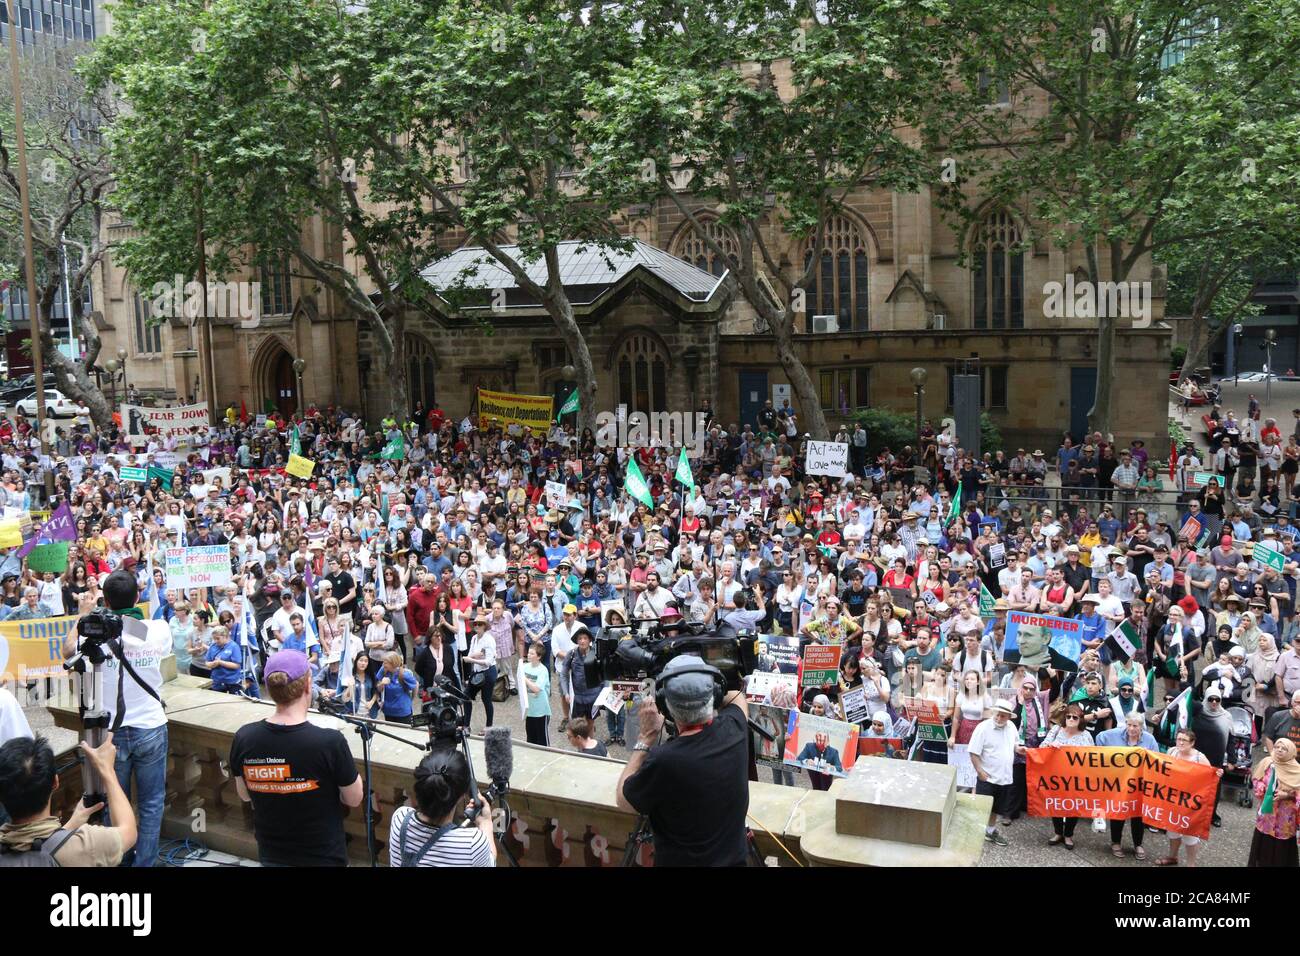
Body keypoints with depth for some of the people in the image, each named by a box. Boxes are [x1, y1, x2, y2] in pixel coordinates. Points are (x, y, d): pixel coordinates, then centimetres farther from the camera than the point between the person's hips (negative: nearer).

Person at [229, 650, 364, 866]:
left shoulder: (243, 738, -15)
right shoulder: (330, 742, -27)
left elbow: (245, 795, 3)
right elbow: (354, 799, -12)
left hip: (270, 855, 4)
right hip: (323, 856, -3)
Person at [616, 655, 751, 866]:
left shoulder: (664, 760, -32)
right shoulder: (734, 728, -19)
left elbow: (623, 801, -11)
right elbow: (736, 696, 8)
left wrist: (646, 737, -9)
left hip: (679, 861, -3)